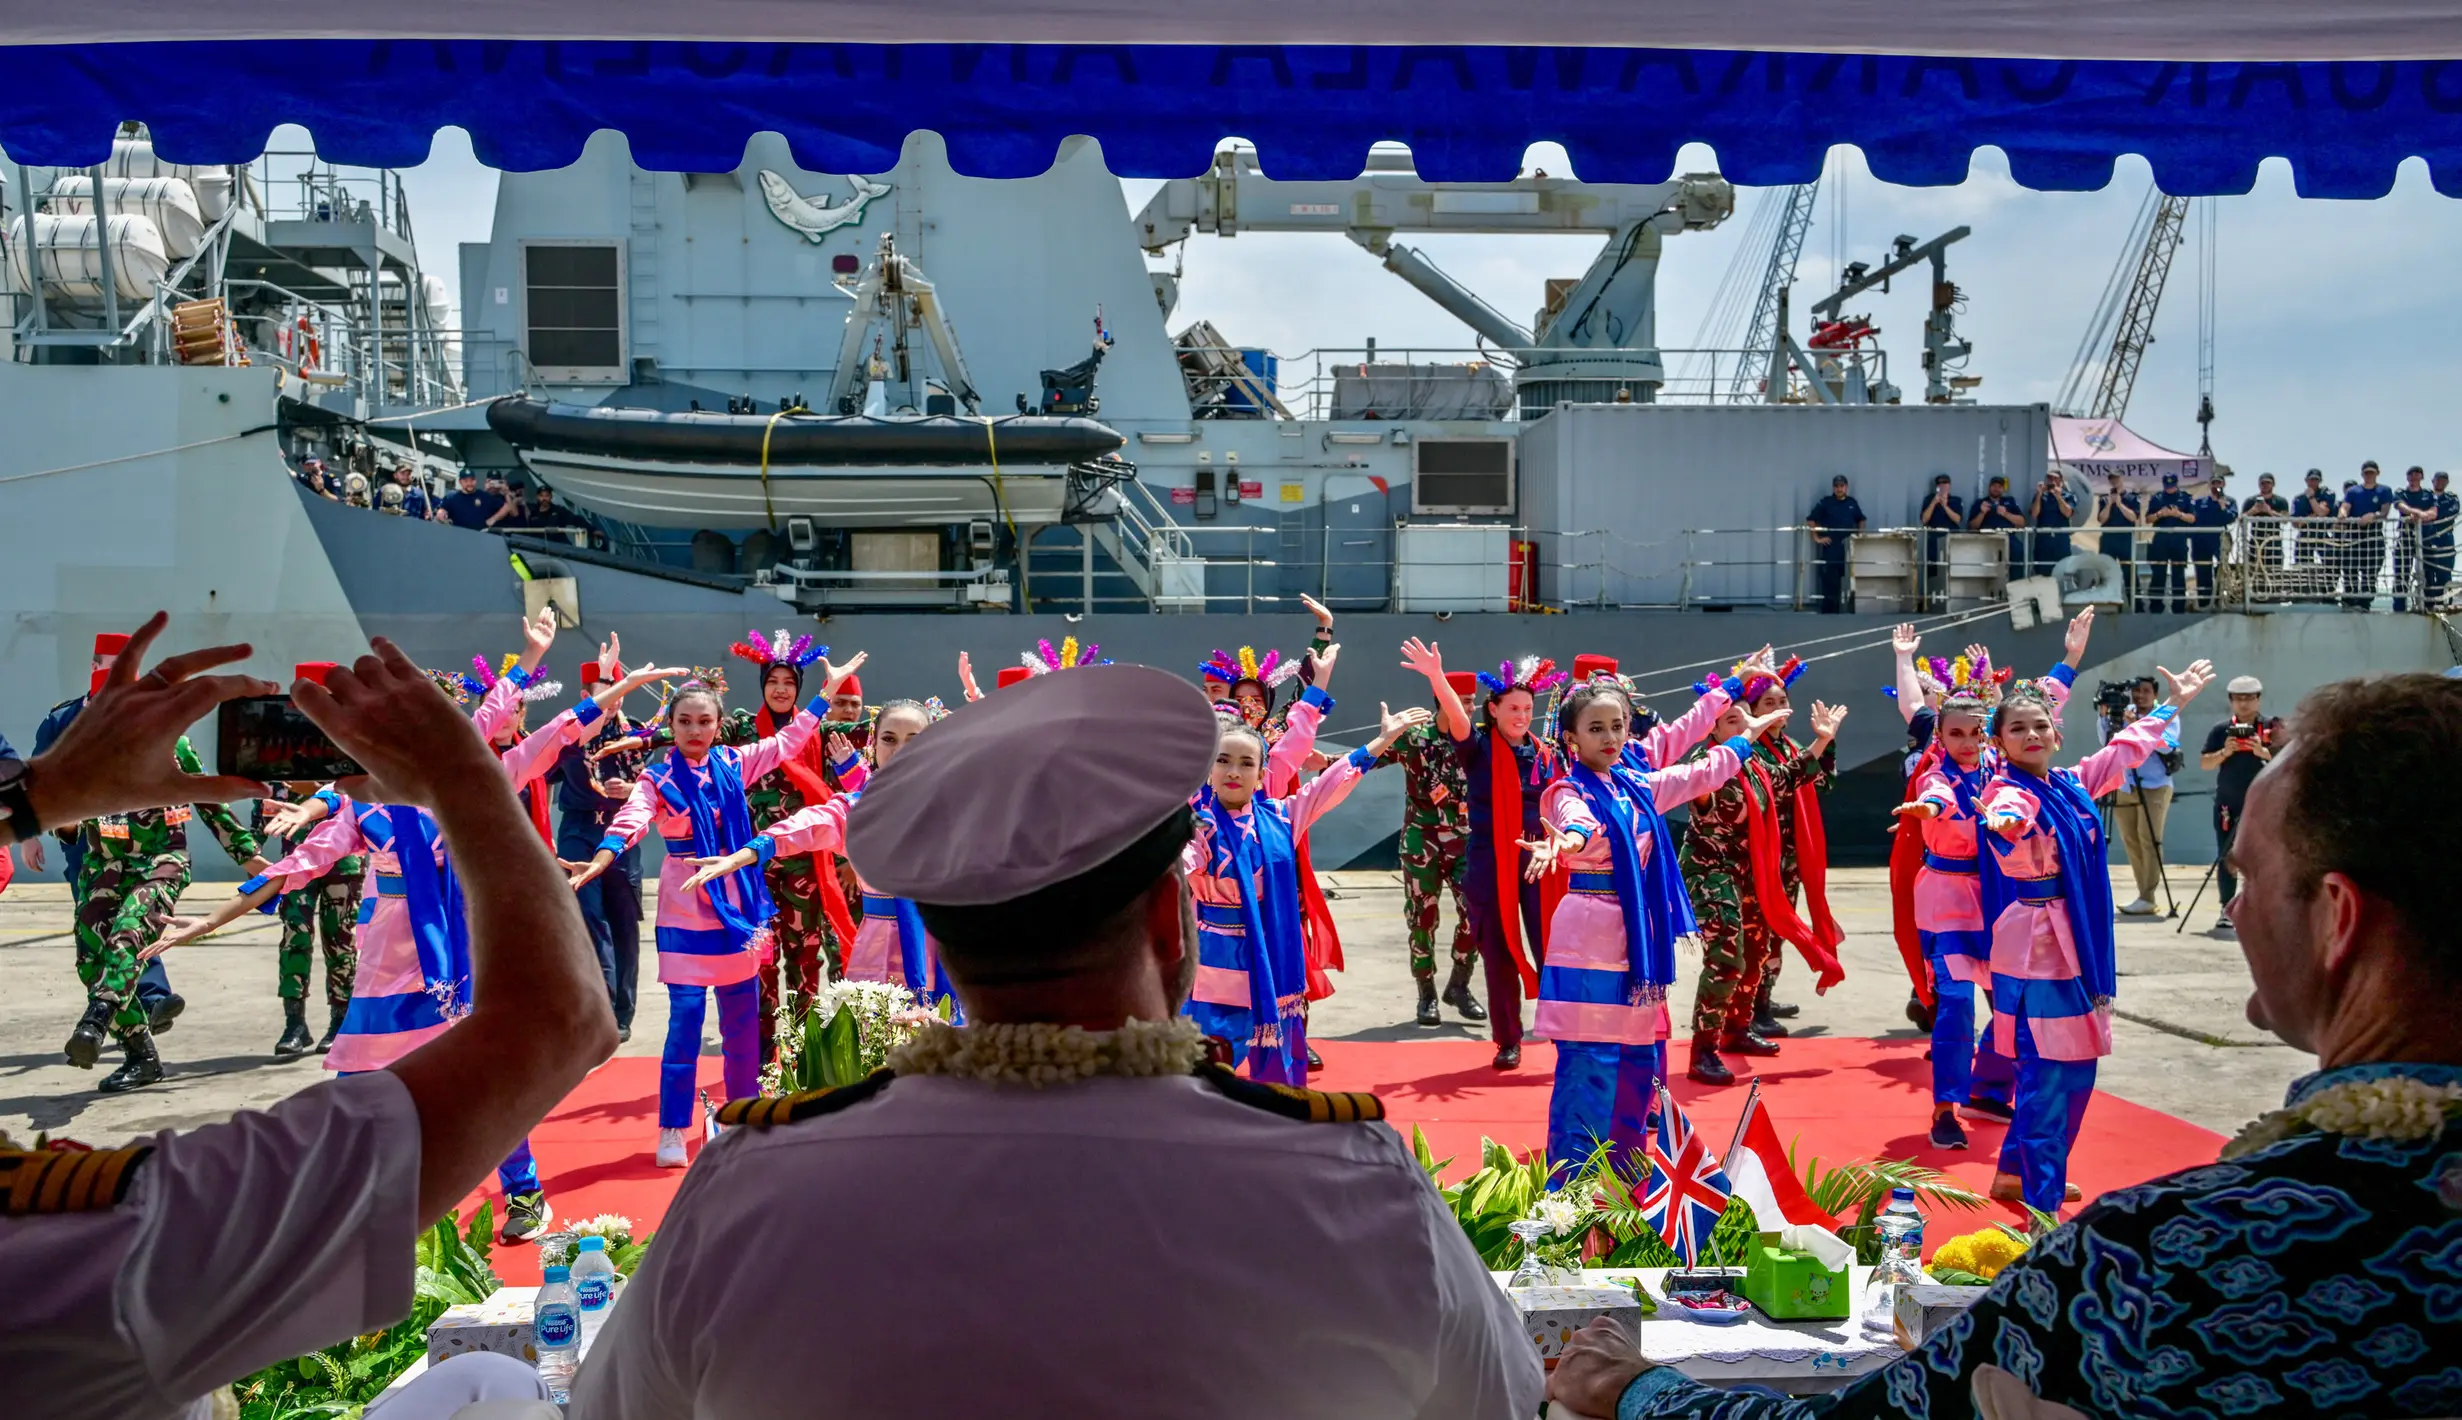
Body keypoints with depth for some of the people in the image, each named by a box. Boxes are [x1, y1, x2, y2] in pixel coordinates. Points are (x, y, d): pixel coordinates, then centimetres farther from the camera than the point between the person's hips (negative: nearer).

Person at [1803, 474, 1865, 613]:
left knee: (1849, 578, 4)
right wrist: (1817, 538, -8)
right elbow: (1810, 520, -3)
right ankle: (1829, 610, 2)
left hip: (1849, 547, 4)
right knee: (1830, 579, -3)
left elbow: (1861, 520, 25)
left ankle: (1847, 607, 13)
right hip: (1831, 546, -4)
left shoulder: (1852, 503, 11)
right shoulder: (1825, 503, -1)